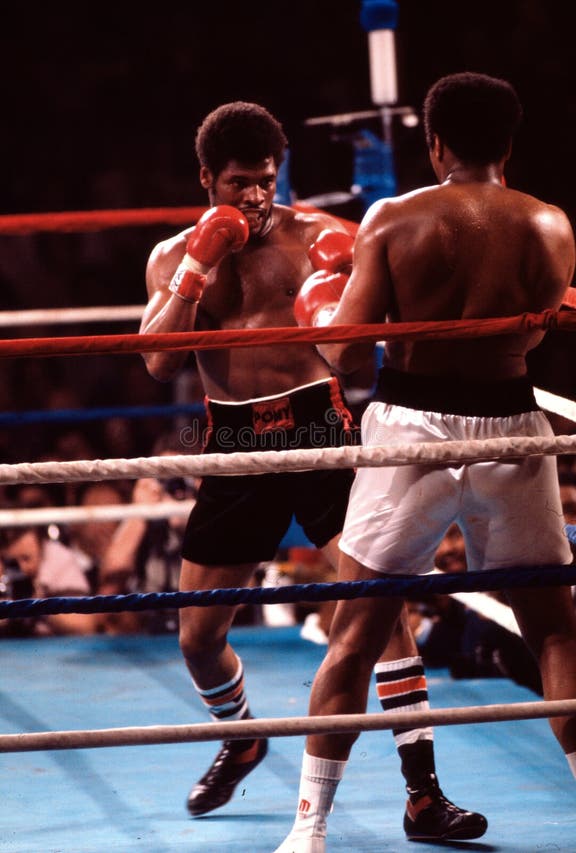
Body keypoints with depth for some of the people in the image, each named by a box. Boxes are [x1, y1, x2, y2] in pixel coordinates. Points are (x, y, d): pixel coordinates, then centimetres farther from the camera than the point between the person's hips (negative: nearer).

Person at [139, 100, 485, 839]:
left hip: (317, 425, -2)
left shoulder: (310, 234, 1)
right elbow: (160, 363, -5)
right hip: (234, 445, 3)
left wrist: (344, 276, -22)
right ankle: (240, 738, 40)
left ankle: (423, 791, -11)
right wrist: (198, 265, -13)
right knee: (197, 632, 7)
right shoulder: (171, 258, 7)